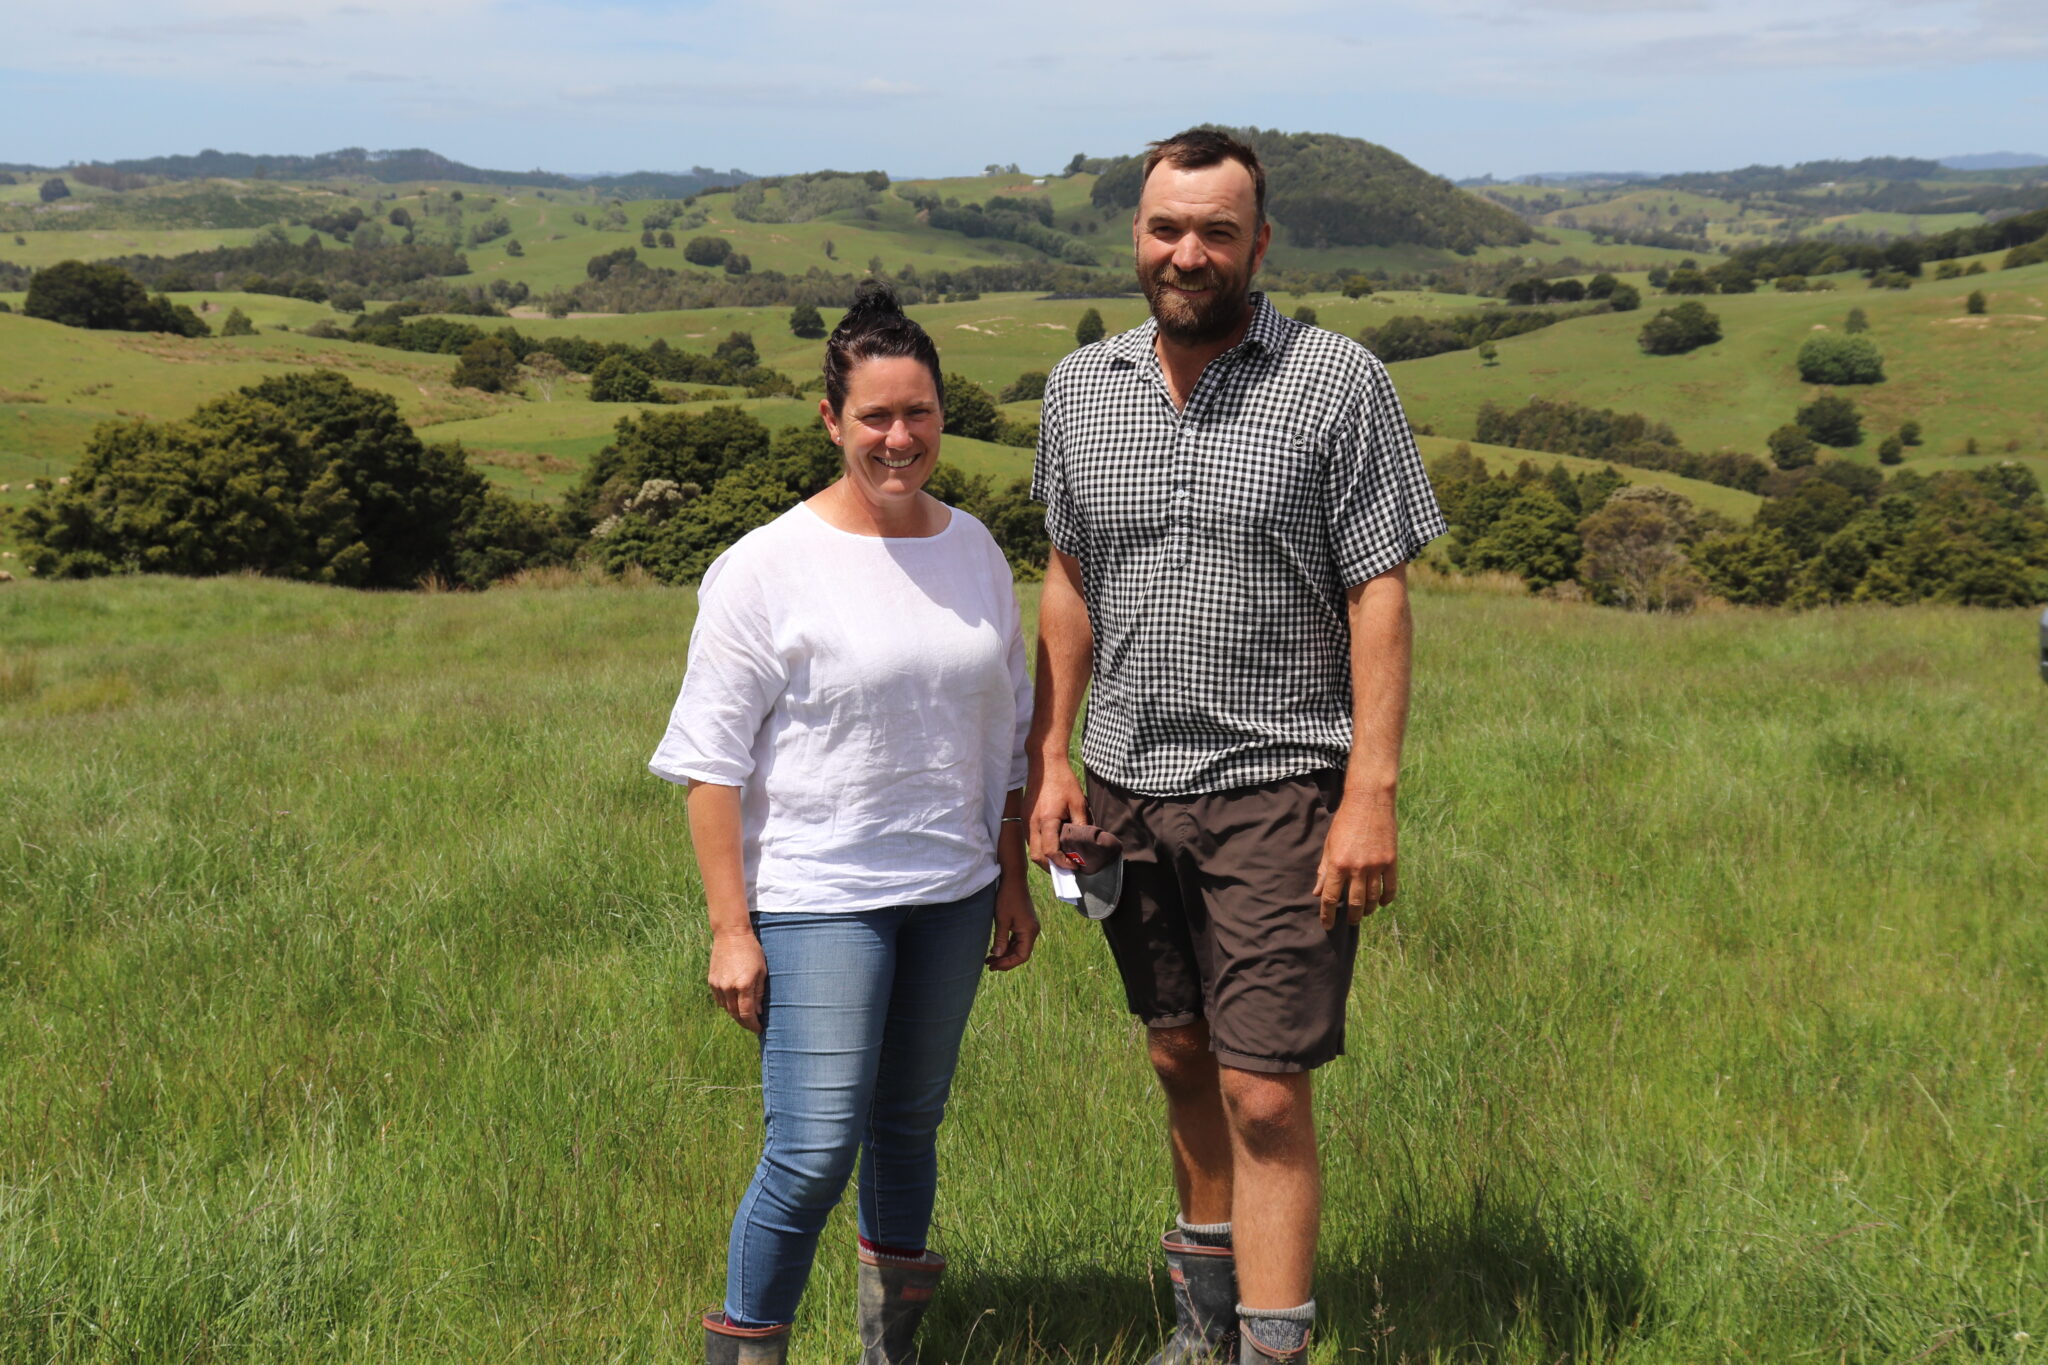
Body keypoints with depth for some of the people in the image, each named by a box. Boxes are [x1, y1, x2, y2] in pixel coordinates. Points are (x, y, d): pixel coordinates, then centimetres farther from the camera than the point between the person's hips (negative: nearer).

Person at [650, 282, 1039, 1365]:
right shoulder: (768, 568, -10)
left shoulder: (973, 550, 7)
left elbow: (1006, 738, 16)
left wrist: (1012, 884, 15)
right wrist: (731, 930, -12)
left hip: (950, 891, 5)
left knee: (910, 1125, 16)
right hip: (818, 899, -5)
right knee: (814, 1152, -12)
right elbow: (711, 763, -9)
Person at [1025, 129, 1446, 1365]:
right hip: (1127, 787, 5)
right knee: (1181, 1063, 17)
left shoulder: (1337, 382, -7)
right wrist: (1052, 756, 8)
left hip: (1277, 788, -5)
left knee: (1266, 1096, -7)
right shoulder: (1081, 387, 7)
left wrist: (1372, 790, -15)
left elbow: (1380, 594, -9)